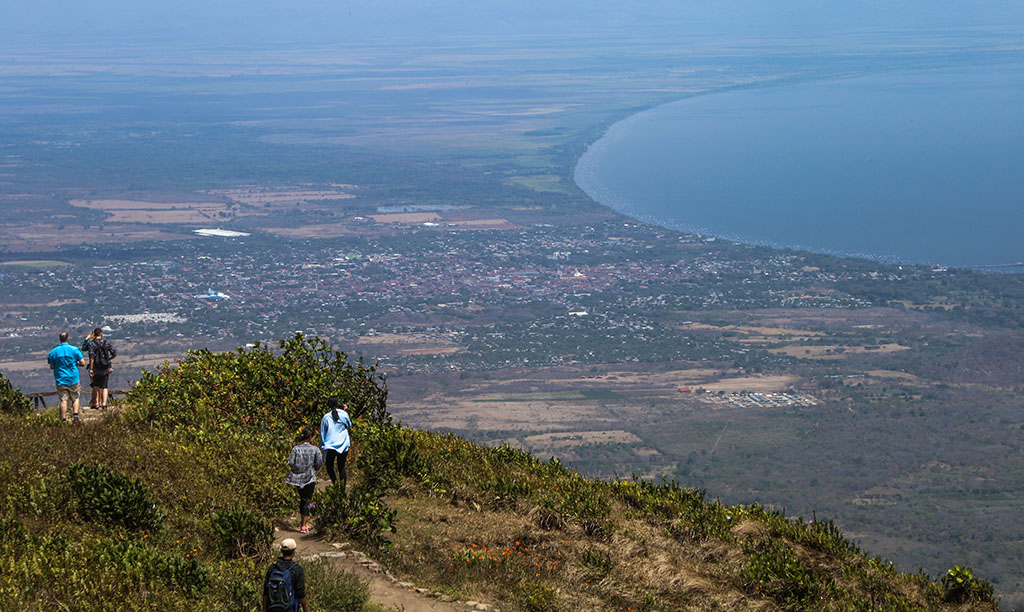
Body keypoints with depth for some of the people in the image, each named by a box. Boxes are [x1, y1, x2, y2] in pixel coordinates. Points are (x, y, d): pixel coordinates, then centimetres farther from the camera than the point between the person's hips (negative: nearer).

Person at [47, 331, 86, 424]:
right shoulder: (74, 349, -6)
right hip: (73, 378, 0)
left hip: (61, 380, 0)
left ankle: (64, 420, -1)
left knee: (63, 400, 3)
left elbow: (51, 367, 1)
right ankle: (75, 415, -4)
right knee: (75, 398, 13)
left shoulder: (53, 352, -3)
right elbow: (83, 363, -8)